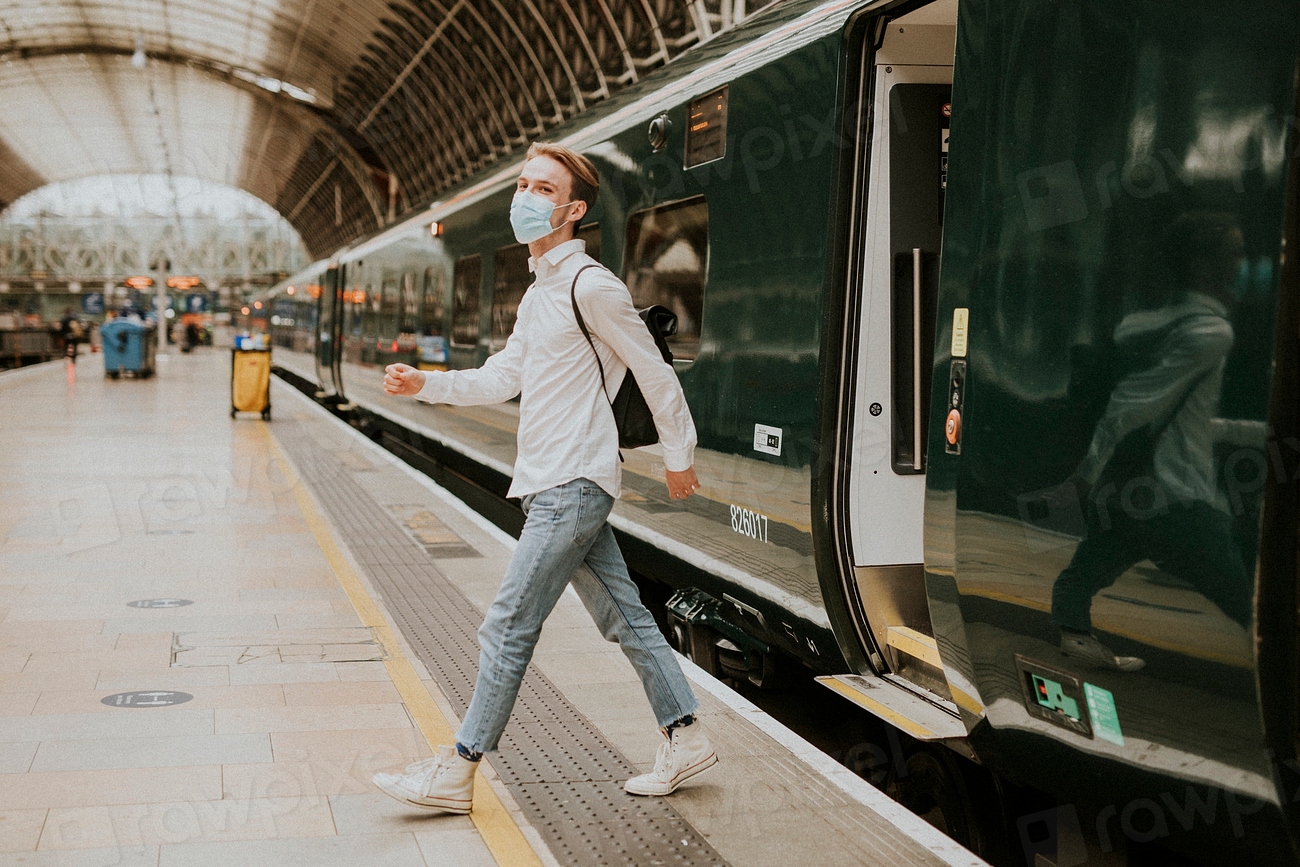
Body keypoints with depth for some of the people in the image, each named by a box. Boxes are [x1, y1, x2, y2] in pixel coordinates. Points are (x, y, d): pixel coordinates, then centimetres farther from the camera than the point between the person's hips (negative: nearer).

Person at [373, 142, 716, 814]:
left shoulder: (591, 286, -13)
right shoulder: (539, 293, 18)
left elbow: (655, 374, -7)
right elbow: (499, 379, 19)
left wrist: (678, 456, 1)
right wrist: (425, 385, 5)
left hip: (572, 486, -10)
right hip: (552, 486, 10)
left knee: (507, 628, -6)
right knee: (623, 618, 12)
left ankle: (455, 774, 1)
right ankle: (686, 739, 21)